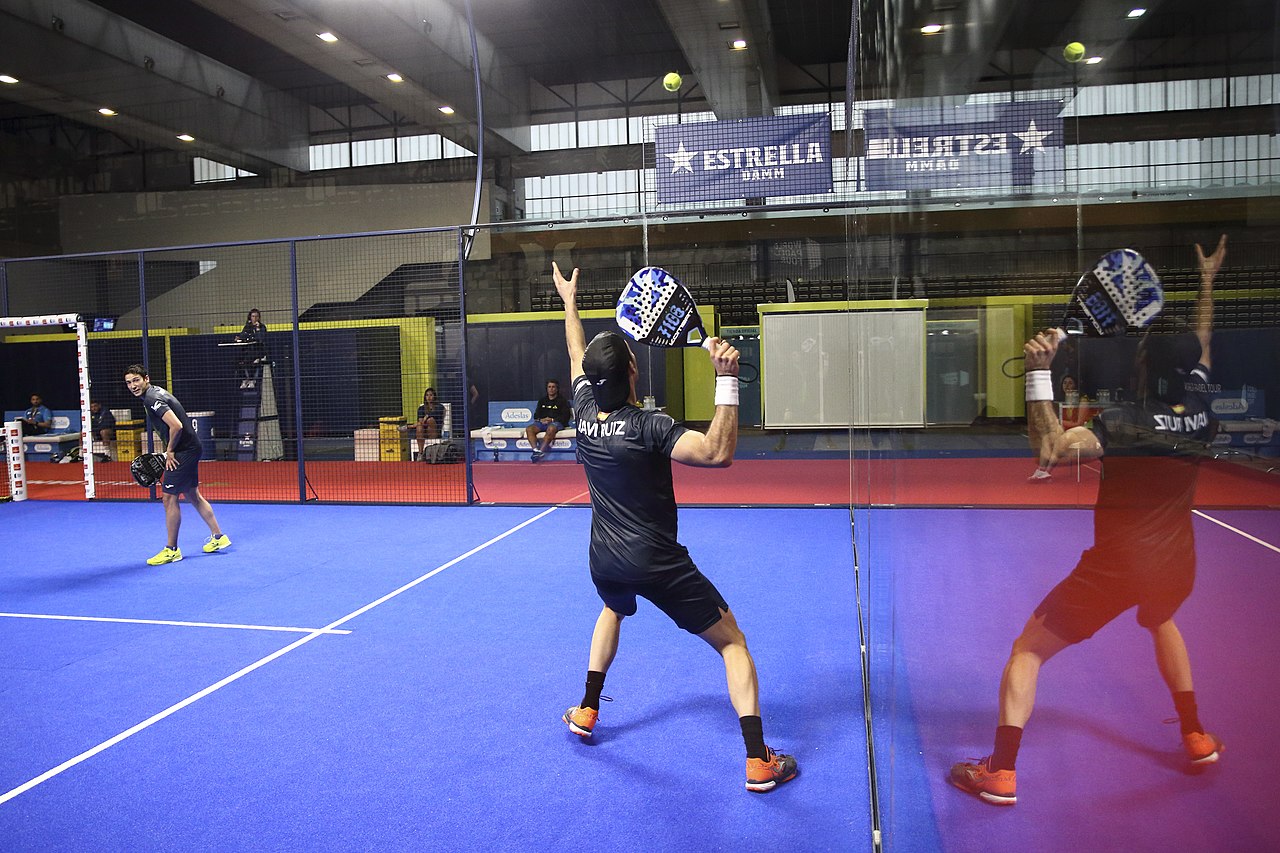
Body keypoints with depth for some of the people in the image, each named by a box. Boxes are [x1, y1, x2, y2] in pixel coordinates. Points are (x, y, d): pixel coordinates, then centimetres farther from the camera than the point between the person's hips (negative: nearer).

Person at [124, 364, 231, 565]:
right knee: (193, 496, 17)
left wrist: (170, 451, -17)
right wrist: (169, 450, 17)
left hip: (183, 451, -10)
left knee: (169, 498, -4)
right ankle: (218, 537, 24)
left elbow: (176, 426, -29)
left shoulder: (152, 399, -19)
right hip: (190, 449, 10)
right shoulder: (154, 393, 13)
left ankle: (172, 550, 3)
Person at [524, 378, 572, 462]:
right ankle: (535, 450, -40)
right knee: (529, 429, -25)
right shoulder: (542, 401, 25)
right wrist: (540, 419, -4)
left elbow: (565, 416, -1)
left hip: (556, 423, -5)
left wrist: (552, 420, -13)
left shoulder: (562, 401, 10)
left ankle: (541, 451, -48)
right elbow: (536, 415, 20)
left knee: (551, 428, -41)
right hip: (542, 422, 5)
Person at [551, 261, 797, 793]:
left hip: (606, 562, 6)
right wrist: (726, 380, -36)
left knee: (613, 611, 39)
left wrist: (569, 302, 29)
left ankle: (586, 711, 42)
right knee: (732, 642, 5)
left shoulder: (584, 412, -4)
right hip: (659, 565, -6)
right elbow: (718, 453, -34)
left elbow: (577, 358, 15)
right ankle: (759, 761, -1)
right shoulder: (649, 427, -22)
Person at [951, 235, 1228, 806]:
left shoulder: (1125, 422, -18)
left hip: (1113, 568, -6)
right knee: (1161, 623, 40)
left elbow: (1051, 448, -30)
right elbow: (1200, 349, 17)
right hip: (1176, 565, 6)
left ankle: (1001, 773, -1)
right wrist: (1207, 282, 29)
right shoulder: (1200, 414, -1)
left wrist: (1039, 373, -31)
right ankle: (1196, 738, 43)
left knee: (1028, 650, 3)